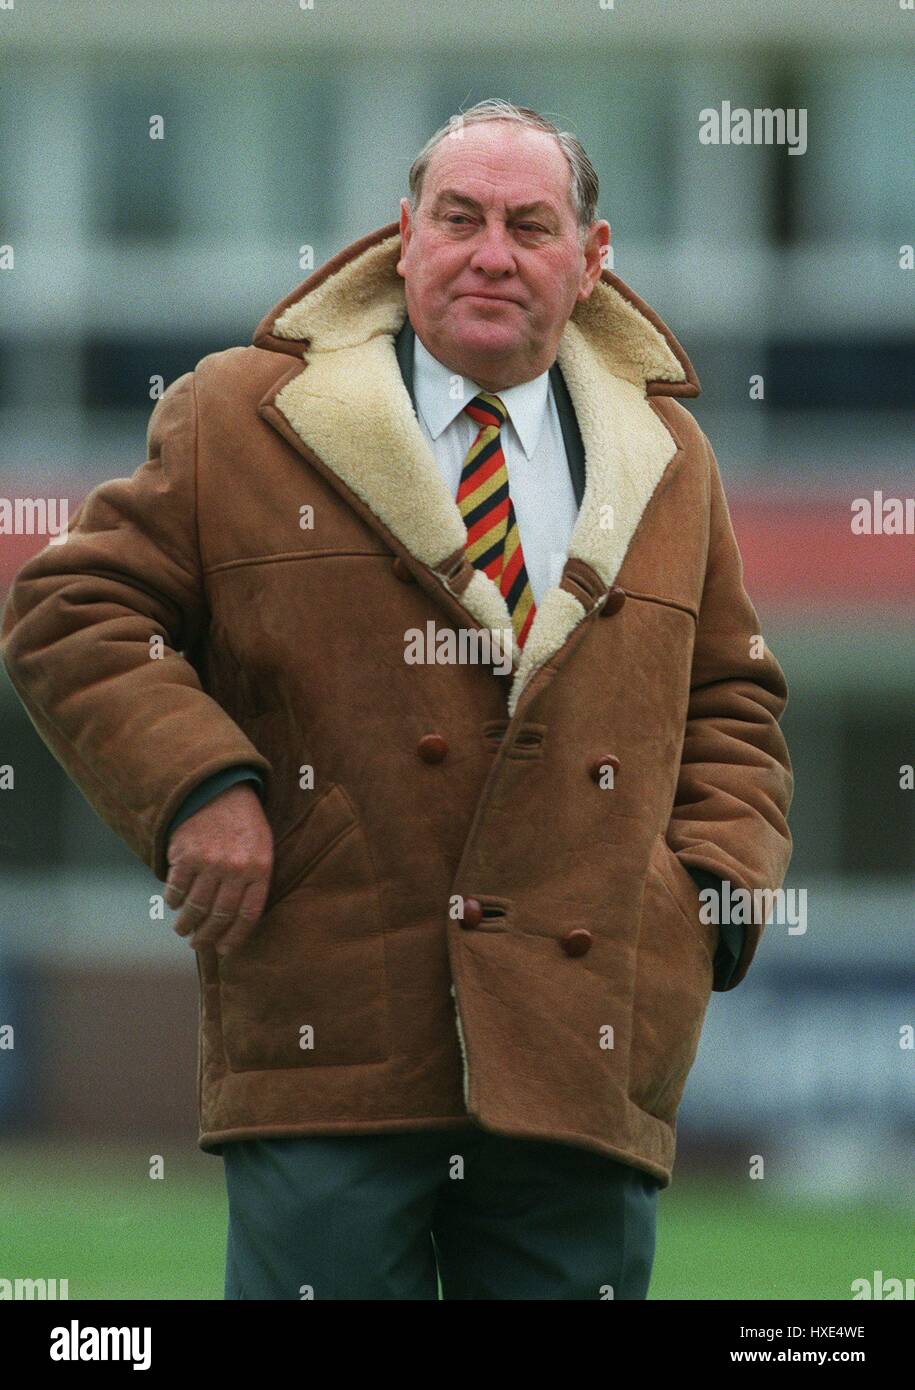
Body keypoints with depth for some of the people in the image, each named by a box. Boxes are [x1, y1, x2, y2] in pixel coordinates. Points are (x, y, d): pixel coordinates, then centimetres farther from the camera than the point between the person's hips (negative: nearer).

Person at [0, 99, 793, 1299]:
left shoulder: (666, 459, 17)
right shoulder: (242, 420, 7)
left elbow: (732, 702, 25)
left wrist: (719, 888, 8)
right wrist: (195, 782, -9)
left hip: (584, 1055, 3)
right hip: (329, 1059, -3)